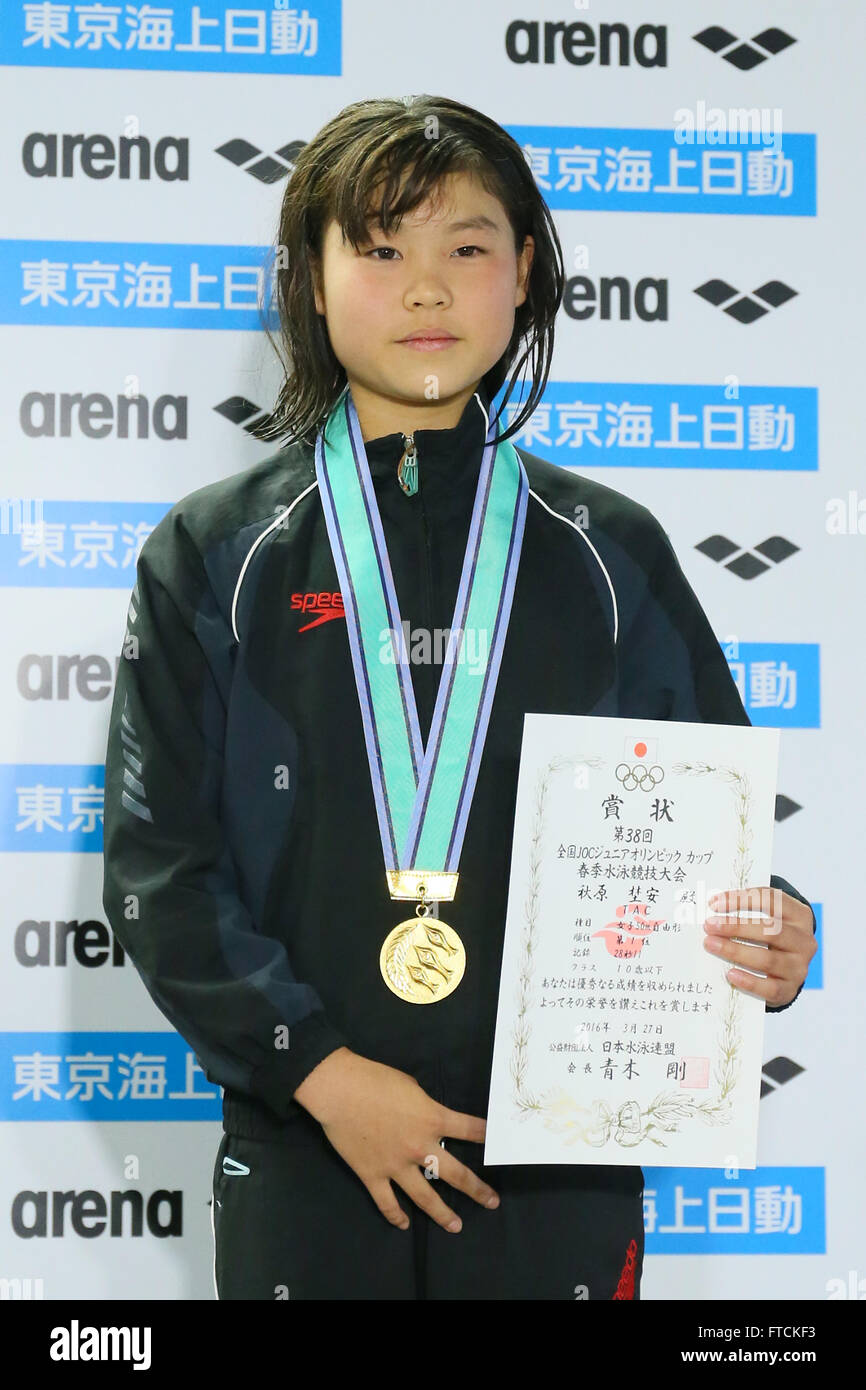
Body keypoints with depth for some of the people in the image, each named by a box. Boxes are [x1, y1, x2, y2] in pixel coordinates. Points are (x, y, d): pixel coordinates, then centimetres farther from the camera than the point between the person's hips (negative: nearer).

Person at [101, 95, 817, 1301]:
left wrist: (764, 947, -13)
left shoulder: (613, 554, 4)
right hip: (302, 1150, 0)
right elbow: (157, 861, -2)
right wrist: (319, 1067, -11)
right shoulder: (214, 556, 2)